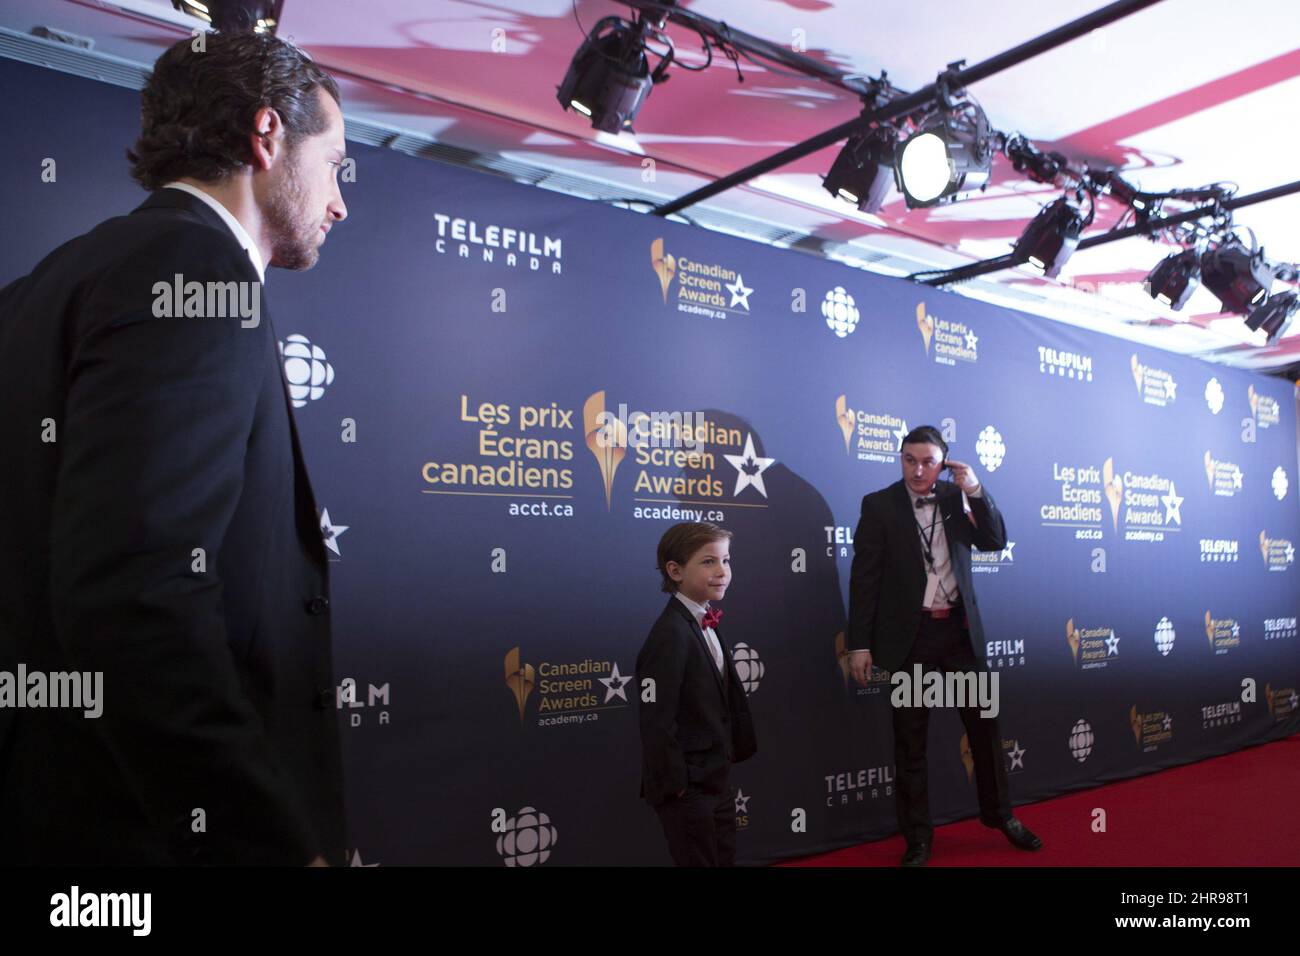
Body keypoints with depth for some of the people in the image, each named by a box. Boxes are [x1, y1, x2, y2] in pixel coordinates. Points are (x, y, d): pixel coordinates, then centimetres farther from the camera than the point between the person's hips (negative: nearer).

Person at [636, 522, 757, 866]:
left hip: (715, 779, 9)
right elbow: (657, 721, -23)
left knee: (725, 859, 19)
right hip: (687, 788, -9)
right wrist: (673, 784, -19)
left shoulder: (703, 626, 7)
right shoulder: (670, 635, -22)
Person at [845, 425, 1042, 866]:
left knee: (984, 723, 13)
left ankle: (999, 813, 35)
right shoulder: (879, 505, -6)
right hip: (911, 635, -3)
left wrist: (976, 492, -13)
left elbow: (995, 541, -1)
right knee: (910, 741, 7)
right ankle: (917, 837, 21)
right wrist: (860, 643, -10)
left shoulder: (956, 497, 4)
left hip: (959, 630, 3)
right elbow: (864, 577, -7)